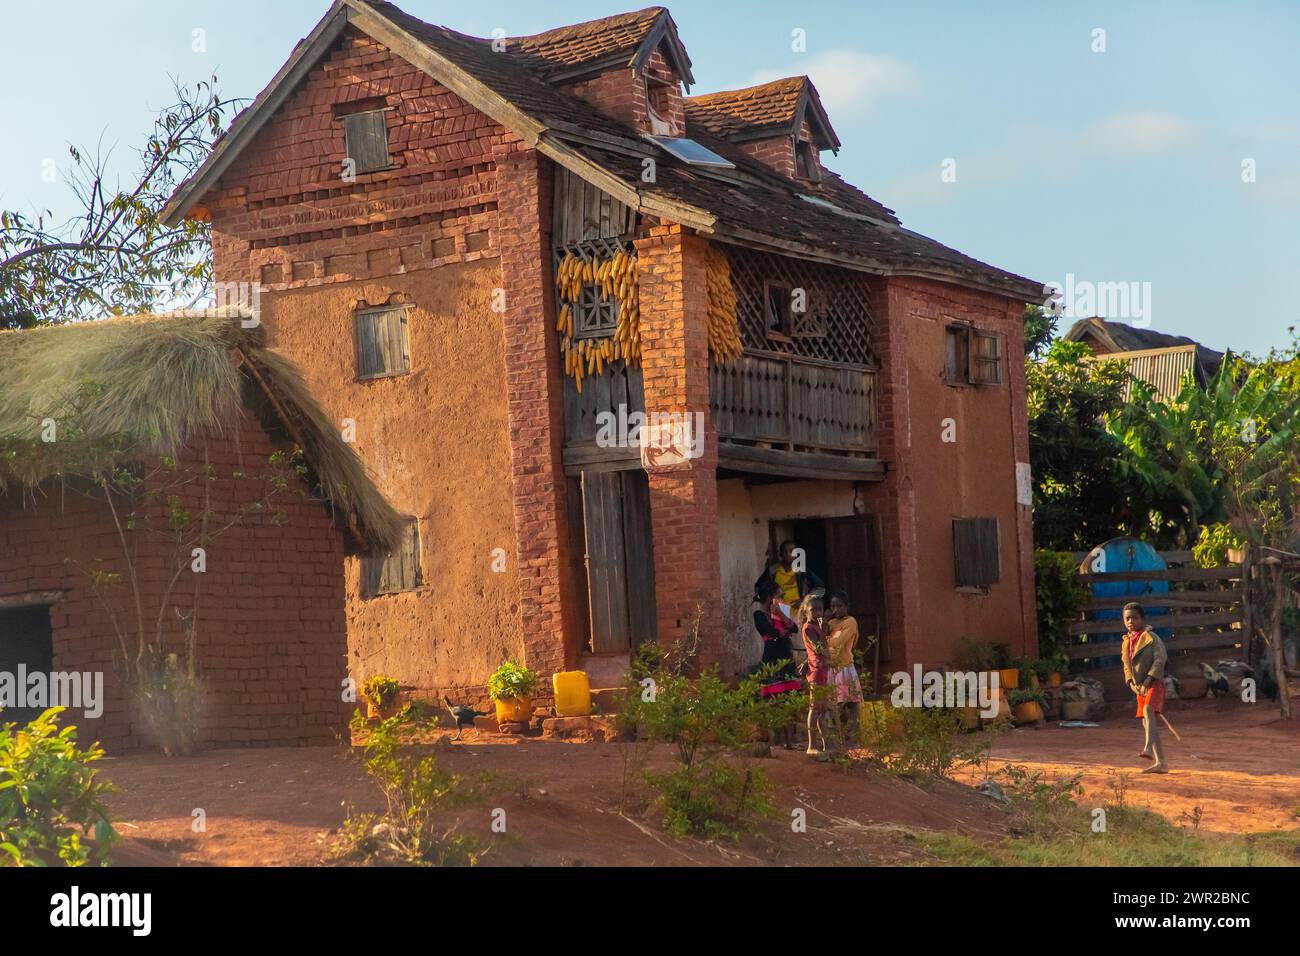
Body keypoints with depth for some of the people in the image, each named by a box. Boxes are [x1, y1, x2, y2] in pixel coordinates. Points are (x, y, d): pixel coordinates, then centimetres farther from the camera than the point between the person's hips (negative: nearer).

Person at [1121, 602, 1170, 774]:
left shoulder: (1151, 637, -5)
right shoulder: (1127, 642, 15)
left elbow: (1159, 661, -14)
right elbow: (1127, 666, 15)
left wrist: (1147, 682, -21)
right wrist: (1132, 684, -4)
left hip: (1154, 684, -7)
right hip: (1139, 687, 7)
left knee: (1148, 710, -33)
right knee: (1148, 724, 7)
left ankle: (1149, 748, -48)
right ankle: (1161, 763, 11)